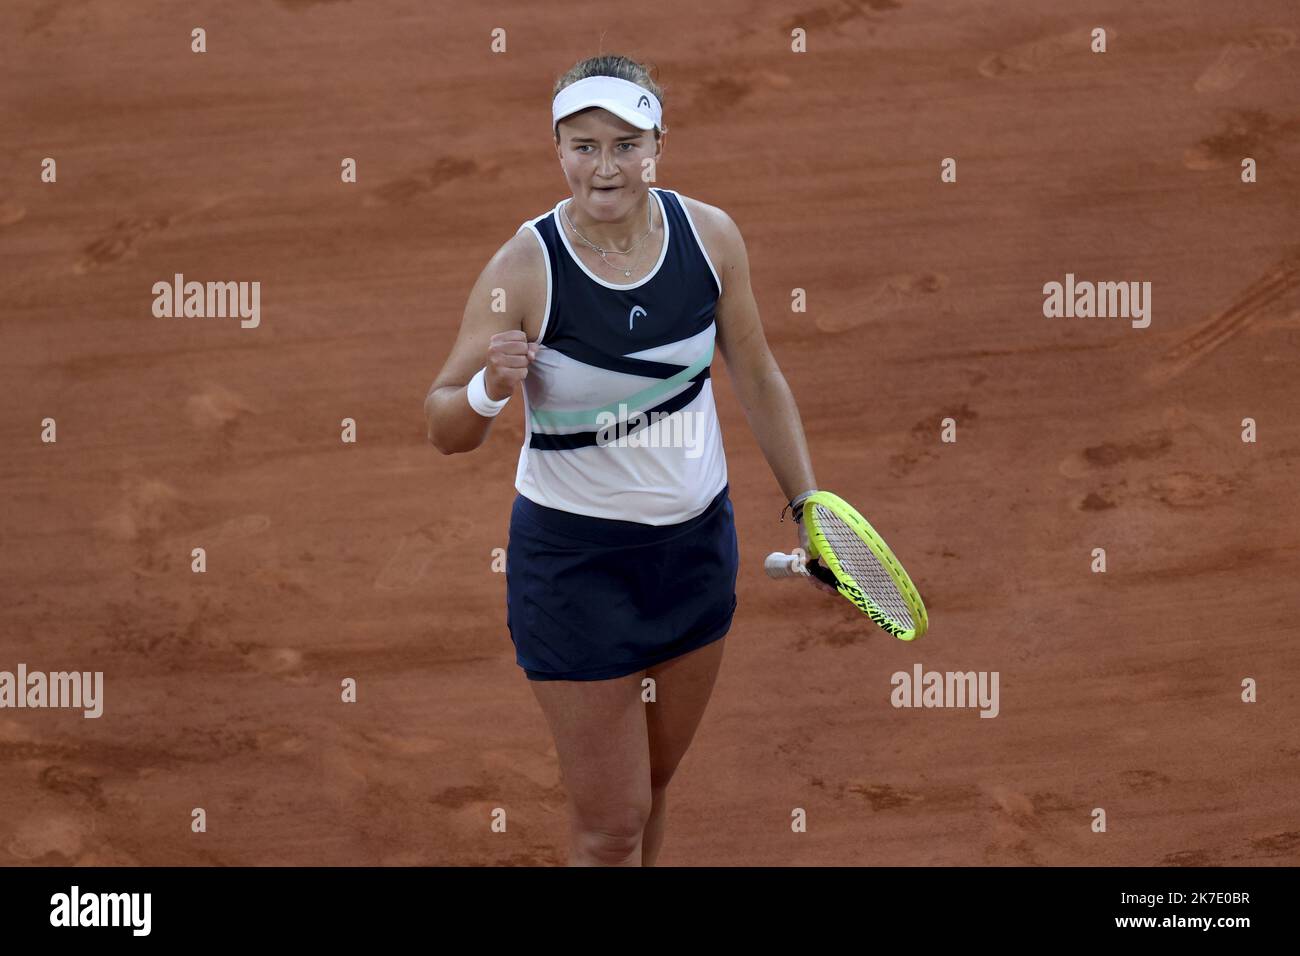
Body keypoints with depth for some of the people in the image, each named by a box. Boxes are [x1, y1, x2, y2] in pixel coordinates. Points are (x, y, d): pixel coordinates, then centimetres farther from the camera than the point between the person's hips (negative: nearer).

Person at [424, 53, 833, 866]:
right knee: (611, 823, -1)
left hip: (698, 543, 4)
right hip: (576, 561, -4)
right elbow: (445, 428, -15)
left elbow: (759, 380, 6)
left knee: (654, 784, 18)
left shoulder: (709, 235, -8)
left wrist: (807, 504, 5)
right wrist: (490, 388, -36)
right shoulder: (526, 267, -20)